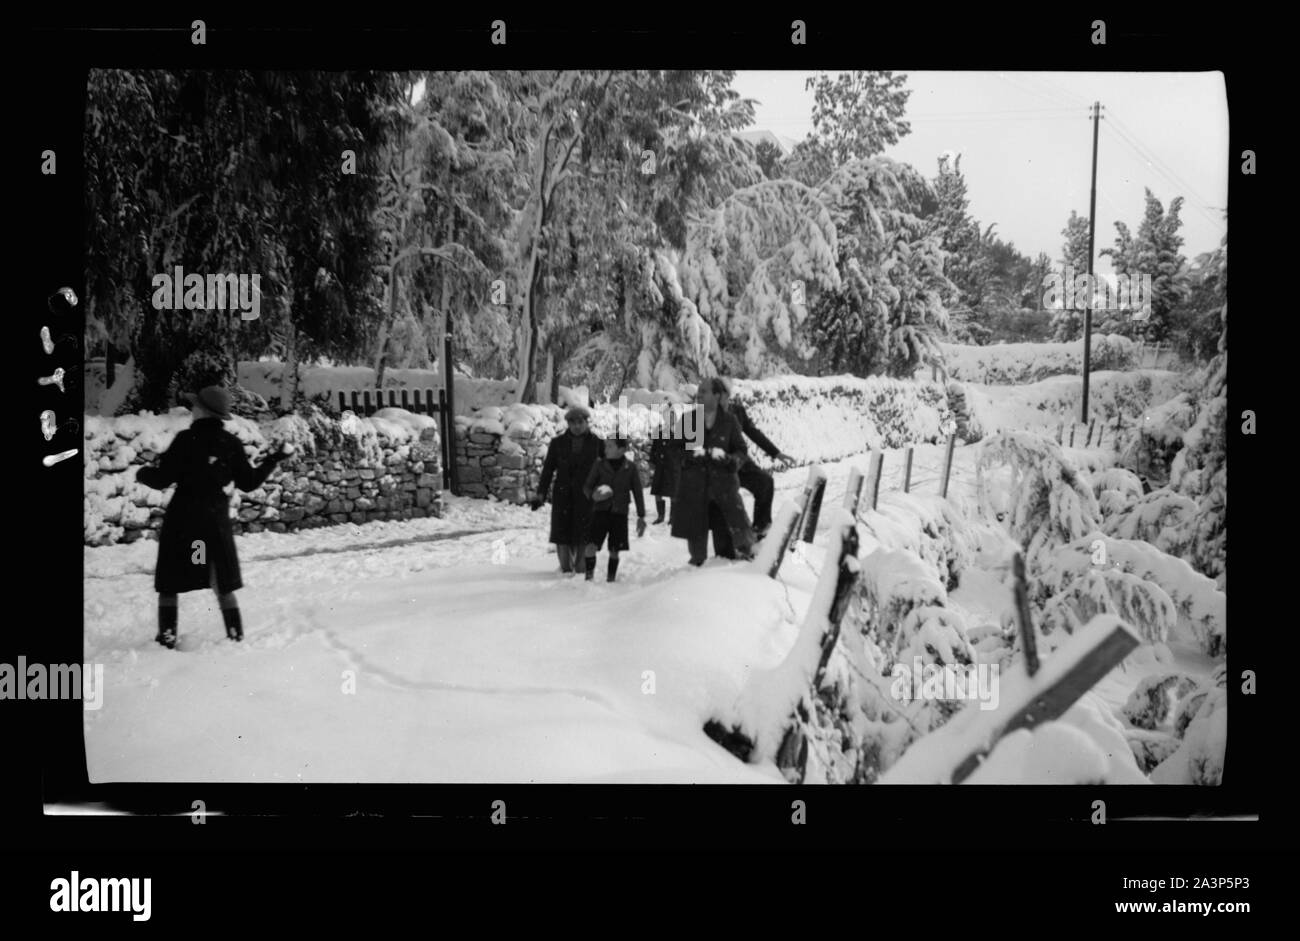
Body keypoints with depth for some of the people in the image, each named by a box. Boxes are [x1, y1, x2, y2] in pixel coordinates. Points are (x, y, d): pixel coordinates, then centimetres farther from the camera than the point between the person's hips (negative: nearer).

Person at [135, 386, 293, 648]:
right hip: (216, 518, 3)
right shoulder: (231, 444, -3)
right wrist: (275, 459, 16)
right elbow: (248, 483, 5)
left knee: (169, 583, 9)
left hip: (182, 519, -3)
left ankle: (167, 638, 9)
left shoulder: (186, 439, -14)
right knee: (224, 585, 13)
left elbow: (162, 480, -13)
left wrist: (143, 473, 9)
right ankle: (236, 636, 13)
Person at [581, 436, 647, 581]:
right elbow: (587, 486, 6)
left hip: (619, 513, 0)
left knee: (614, 551, 5)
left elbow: (637, 493, 7)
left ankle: (610, 579, 20)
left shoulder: (630, 467, 0)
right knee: (591, 546, -14)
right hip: (600, 511, 0)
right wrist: (592, 495, -18)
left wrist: (641, 516, 6)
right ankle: (589, 576, -2)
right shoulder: (599, 465, 0)